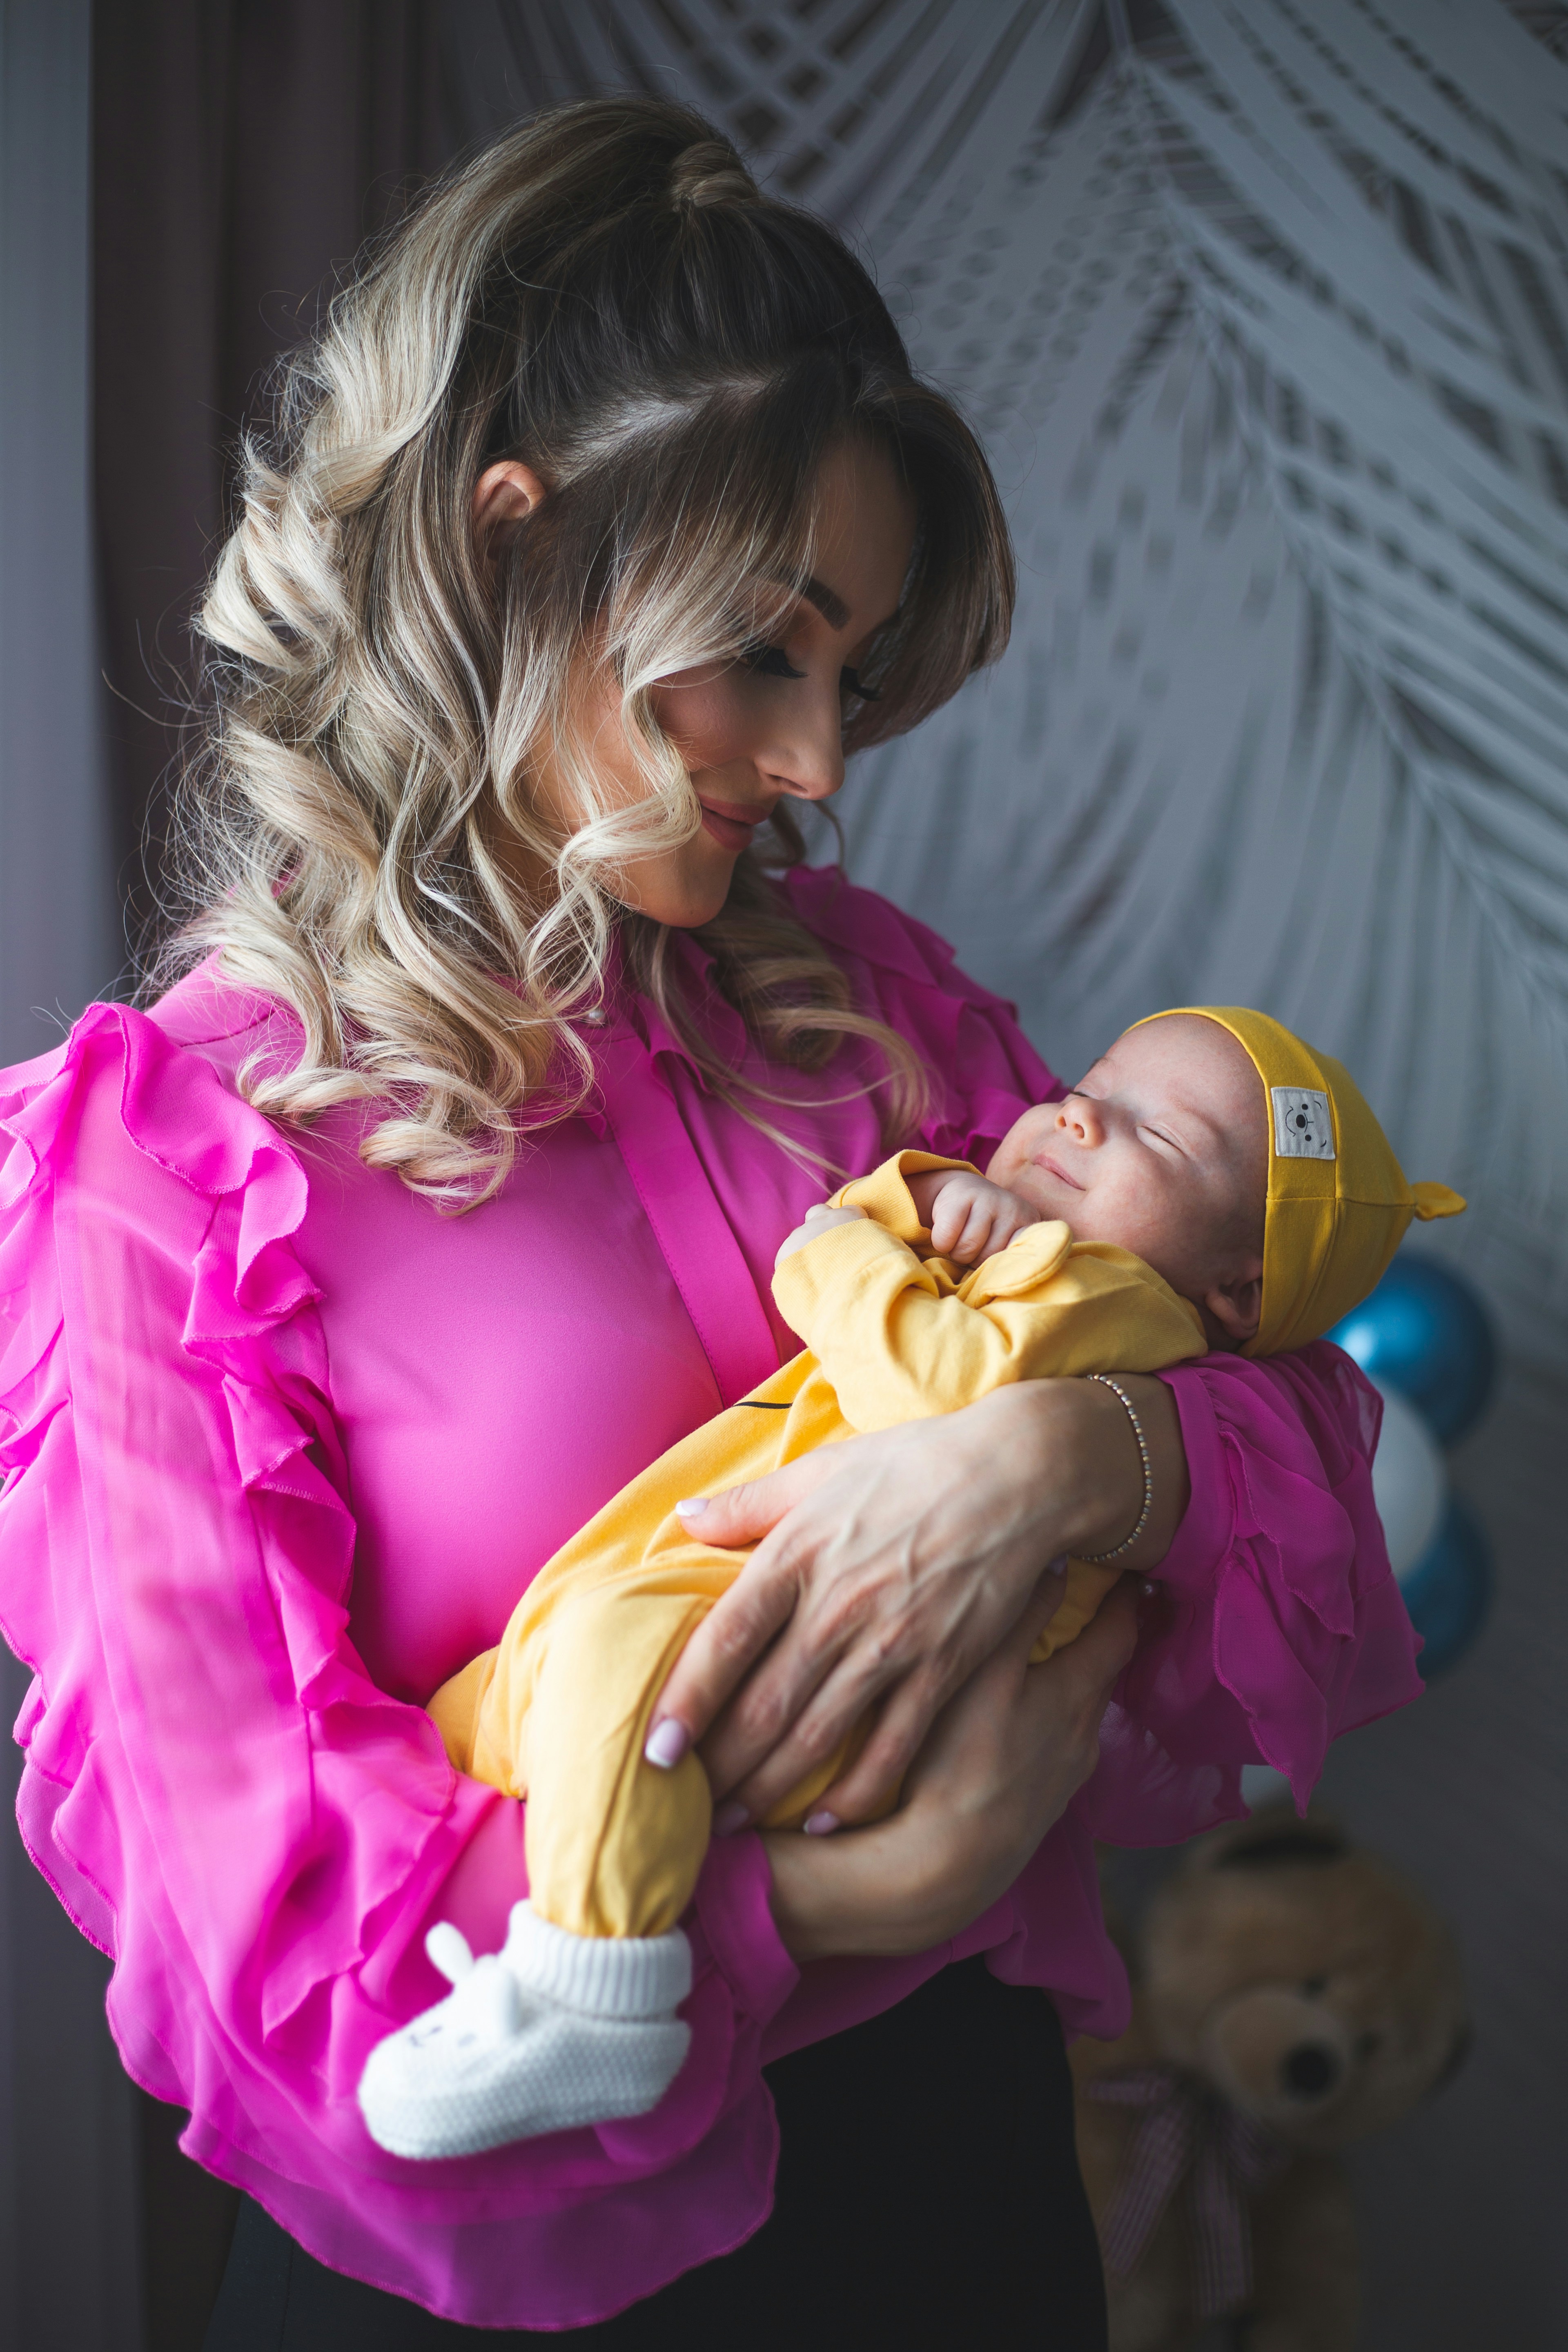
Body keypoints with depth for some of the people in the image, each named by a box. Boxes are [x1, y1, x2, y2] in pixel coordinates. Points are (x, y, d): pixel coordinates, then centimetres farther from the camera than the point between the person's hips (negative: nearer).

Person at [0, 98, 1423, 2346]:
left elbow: (1313, 1446, 0)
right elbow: (236, 1888, -18)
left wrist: (1084, 1448, -23)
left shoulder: (870, 1010, 1)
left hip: (968, 2156, 5)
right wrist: (841, 1903, -27)